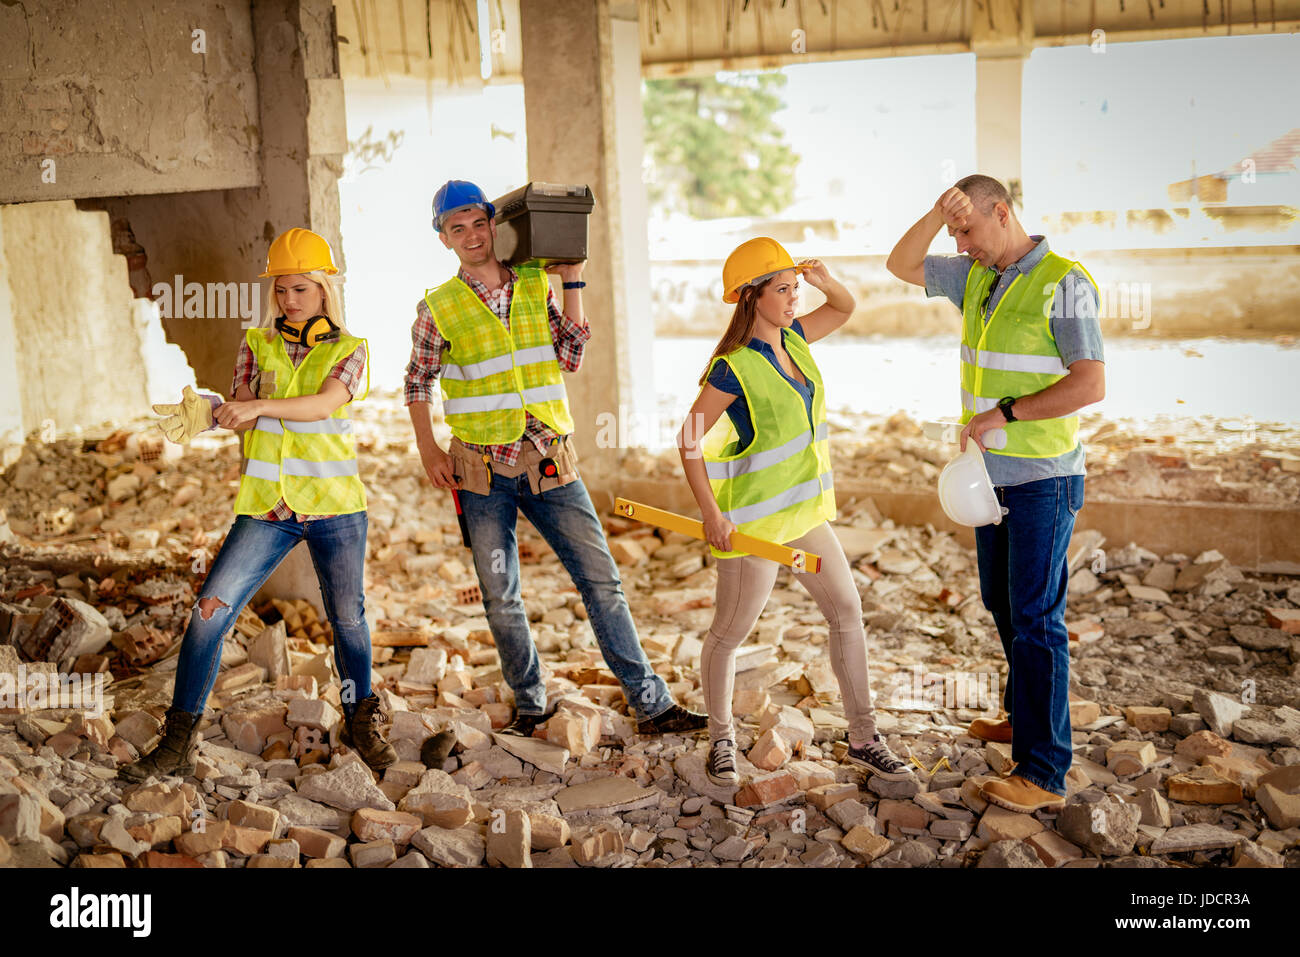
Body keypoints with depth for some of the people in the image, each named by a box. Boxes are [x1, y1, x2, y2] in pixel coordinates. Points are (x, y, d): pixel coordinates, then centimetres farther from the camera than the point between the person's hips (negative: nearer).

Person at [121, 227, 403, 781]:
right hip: (267, 507, 1)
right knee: (211, 610, -9)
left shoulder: (348, 350, 3)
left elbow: (324, 404, -16)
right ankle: (178, 744, 0)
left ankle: (360, 724, 31)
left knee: (347, 617, 8)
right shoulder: (258, 344, 9)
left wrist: (260, 406, -30)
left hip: (335, 506, -1)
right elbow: (243, 410, -2)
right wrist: (207, 413, -24)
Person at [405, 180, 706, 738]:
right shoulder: (438, 308, -2)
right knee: (501, 598, 7)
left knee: (602, 580, -1)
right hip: (482, 471, -1)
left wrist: (572, 282, -2)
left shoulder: (536, 286, 5)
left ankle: (651, 704, 3)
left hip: (549, 463, 1)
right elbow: (418, 383, 9)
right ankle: (529, 704, 26)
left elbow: (570, 358, 1)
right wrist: (428, 452, 0)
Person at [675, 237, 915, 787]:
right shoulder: (734, 368, -19)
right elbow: (689, 440, -15)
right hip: (752, 520, -8)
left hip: (803, 512, 8)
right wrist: (711, 513, -19)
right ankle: (721, 738, 27)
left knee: (847, 610, 8)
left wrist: (825, 281, -2)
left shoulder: (792, 339, 4)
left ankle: (862, 738, 18)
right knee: (730, 632, 6)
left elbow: (845, 309, 20)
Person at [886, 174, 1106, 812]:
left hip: (1044, 478, -8)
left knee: (1034, 617, -7)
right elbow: (900, 266, 13)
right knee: (1002, 602, 18)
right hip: (993, 472, 8)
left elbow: (1090, 384, -21)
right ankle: (1026, 714, 36)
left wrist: (1004, 413, -21)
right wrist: (938, 214, -4)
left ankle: (1043, 772, -3)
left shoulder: (1063, 284, -15)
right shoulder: (977, 276, 8)